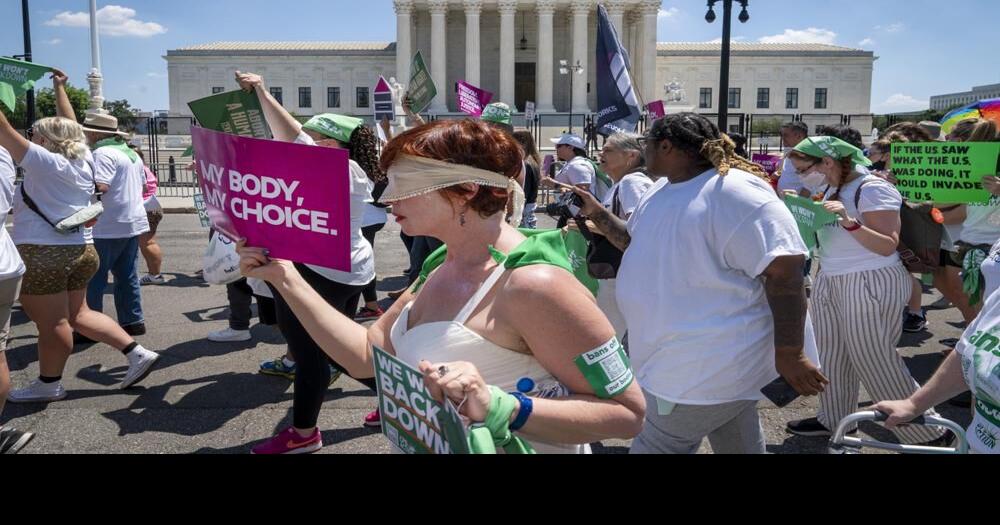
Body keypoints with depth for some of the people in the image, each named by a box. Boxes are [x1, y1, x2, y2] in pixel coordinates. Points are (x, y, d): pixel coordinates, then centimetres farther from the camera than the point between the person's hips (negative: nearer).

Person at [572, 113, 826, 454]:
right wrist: (596, 213, 11)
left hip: (714, 366, -9)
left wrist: (789, 355, -25)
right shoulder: (660, 192, 8)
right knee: (738, 445, 23)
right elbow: (637, 243, 24)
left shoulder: (733, 192, -23)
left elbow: (785, 272, -25)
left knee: (654, 447, 0)